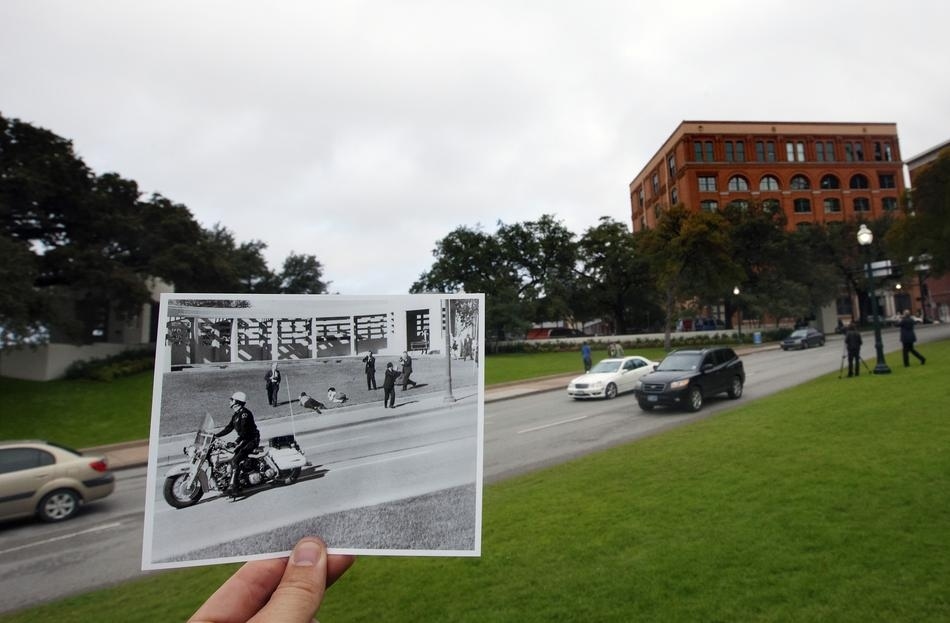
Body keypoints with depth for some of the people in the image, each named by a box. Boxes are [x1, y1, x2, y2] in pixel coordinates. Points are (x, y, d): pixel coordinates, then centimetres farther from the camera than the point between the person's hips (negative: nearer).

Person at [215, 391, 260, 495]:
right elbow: (229, 427, 18)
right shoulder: (236, 414, 13)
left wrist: (237, 444, -31)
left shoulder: (244, 413, -19)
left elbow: (244, 432, -25)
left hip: (251, 440, -11)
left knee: (234, 460, -21)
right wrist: (216, 435, 11)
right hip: (244, 439, 11)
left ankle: (233, 486, -23)